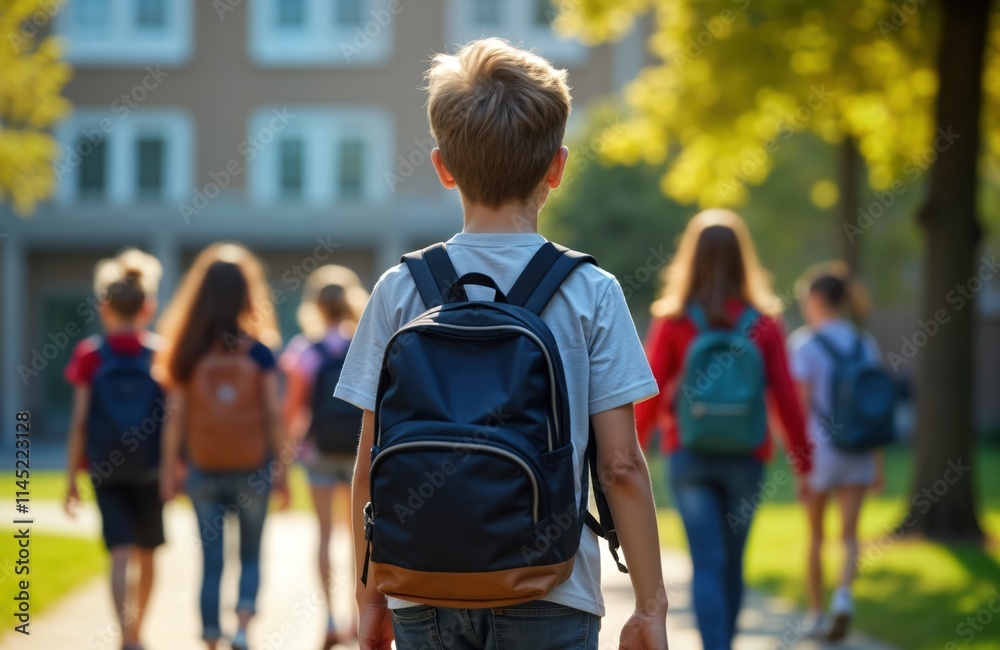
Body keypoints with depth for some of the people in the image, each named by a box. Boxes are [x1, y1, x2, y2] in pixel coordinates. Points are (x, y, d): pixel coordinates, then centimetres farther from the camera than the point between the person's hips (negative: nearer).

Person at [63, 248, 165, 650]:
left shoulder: (89, 355, -4)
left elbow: (79, 422, -5)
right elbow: (175, 418, -4)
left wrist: (71, 478, 2)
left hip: (105, 469, -1)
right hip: (150, 467, 1)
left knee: (120, 554, -5)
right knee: (146, 555, 17)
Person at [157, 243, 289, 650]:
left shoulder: (189, 355, -3)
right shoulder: (258, 352, -7)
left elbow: (176, 417, -3)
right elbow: (273, 414, -6)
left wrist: (169, 469, 4)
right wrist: (281, 468, 0)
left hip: (204, 469, 1)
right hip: (251, 468, -1)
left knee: (211, 561, 9)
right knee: (251, 555, 14)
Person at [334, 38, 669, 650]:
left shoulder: (400, 292, 1)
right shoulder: (591, 293, -4)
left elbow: (371, 466, 2)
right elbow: (621, 466, -5)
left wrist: (370, 598, 12)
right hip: (549, 596, -2)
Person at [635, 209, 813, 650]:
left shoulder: (673, 321, -5)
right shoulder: (763, 324, -2)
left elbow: (651, 394, -3)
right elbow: (786, 399, -3)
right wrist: (803, 463, 6)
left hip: (690, 457, -1)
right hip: (746, 459, 1)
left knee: (707, 564, -3)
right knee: (731, 563, 15)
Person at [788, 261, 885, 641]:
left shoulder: (803, 342, -7)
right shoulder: (866, 344, 6)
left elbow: (801, 400, -13)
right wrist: (877, 463, 12)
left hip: (820, 447, -3)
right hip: (858, 450, 3)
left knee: (815, 534, 13)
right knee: (849, 535, 2)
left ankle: (816, 613, 23)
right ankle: (843, 594, -24)